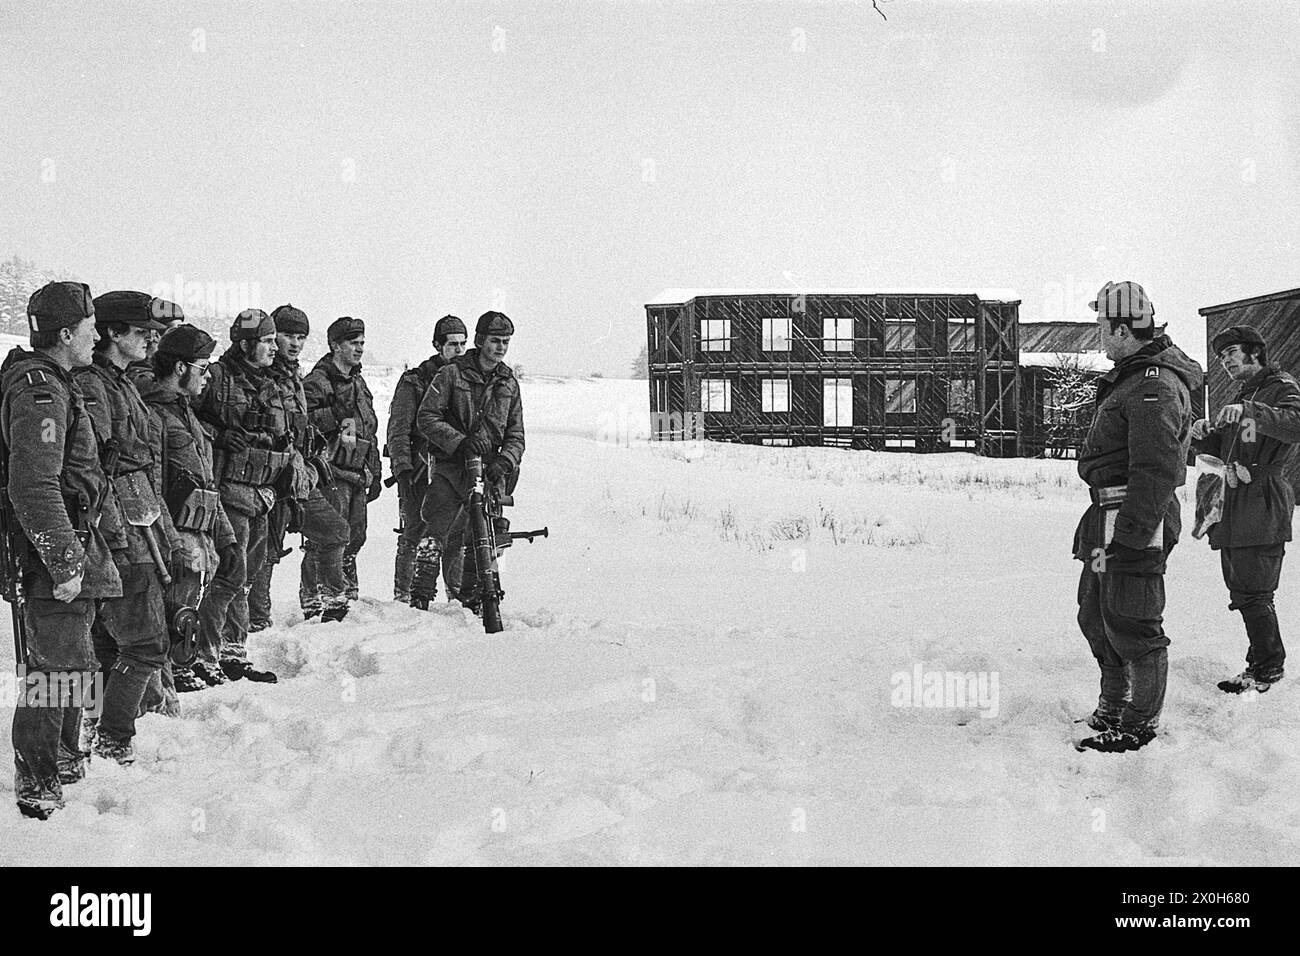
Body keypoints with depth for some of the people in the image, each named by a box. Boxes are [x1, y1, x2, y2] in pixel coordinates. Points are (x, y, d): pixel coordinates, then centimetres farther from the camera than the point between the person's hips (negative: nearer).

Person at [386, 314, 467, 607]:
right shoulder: (414, 381, 1)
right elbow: (398, 430, -3)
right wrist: (403, 468, -11)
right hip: (421, 472, -4)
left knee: (459, 539, 2)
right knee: (416, 537, -4)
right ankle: (405, 599, 3)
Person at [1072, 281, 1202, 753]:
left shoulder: (1154, 387, -18)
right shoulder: (1132, 377, 17)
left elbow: (1156, 472, -24)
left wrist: (1125, 537, -26)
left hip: (1136, 520, -11)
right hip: (1110, 514, 11)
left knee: (1131, 627, -1)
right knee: (1097, 617, 20)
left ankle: (1140, 724, 12)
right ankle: (1113, 708, 34)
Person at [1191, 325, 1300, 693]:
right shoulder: (1243, 396, 23)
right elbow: (1224, 451, 25)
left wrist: (1251, 412, -35)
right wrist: (1203, 437, 4)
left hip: (1262, 505, -9)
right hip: (1235, 506, 9)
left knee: (1254, 592, -7)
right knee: (1241, 590, 11)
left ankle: (1266, 670, 4)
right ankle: (1266, 664, 20)